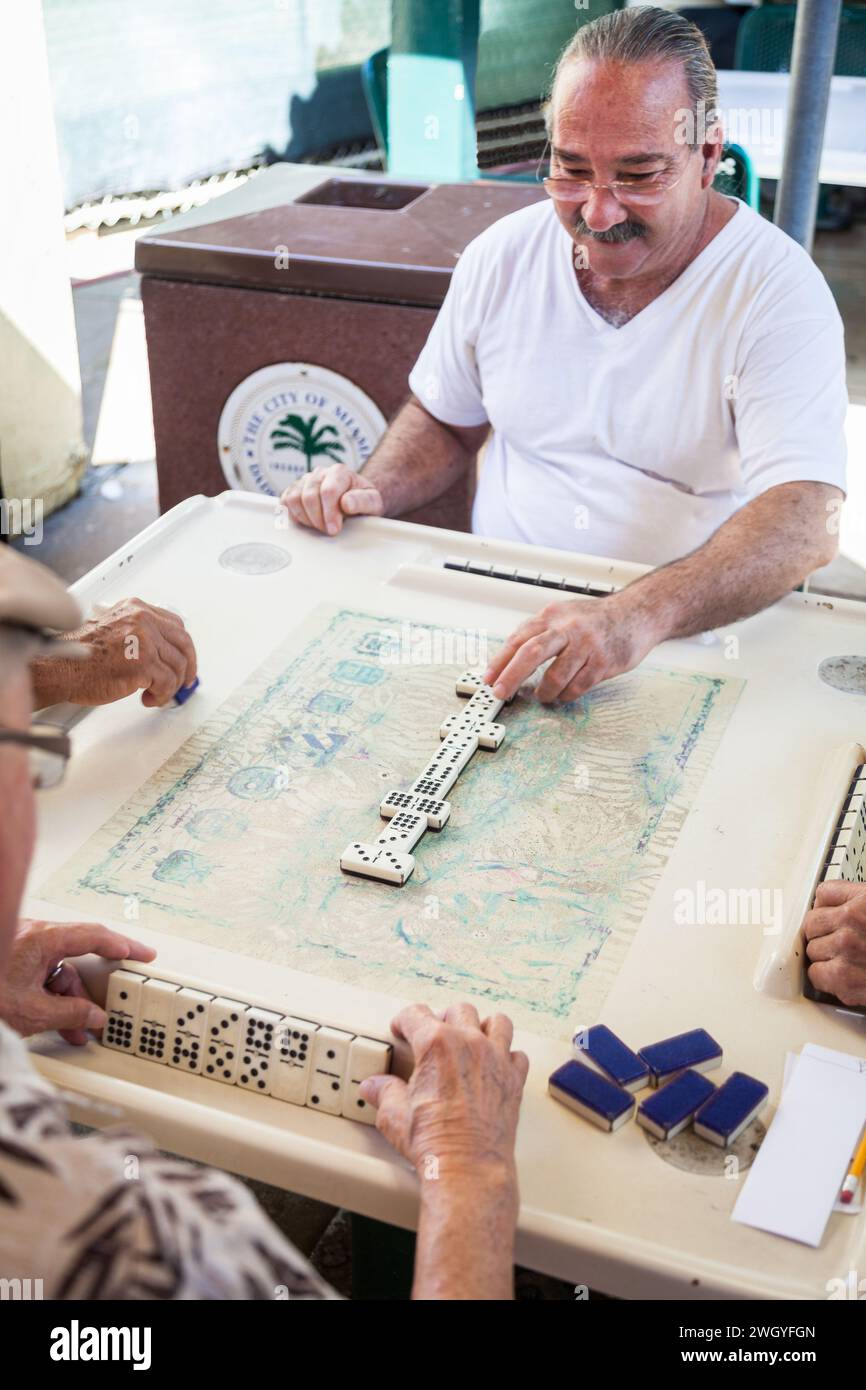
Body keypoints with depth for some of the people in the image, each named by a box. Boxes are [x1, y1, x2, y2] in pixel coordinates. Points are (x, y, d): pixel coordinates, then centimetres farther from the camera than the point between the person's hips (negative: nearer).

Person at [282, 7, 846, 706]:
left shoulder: (779, 290, -12)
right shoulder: (501, 255, 0)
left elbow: (808, 520, -24)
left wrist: (640, 616, -42)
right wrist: (371, 491, -7)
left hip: (697, 637, -5)